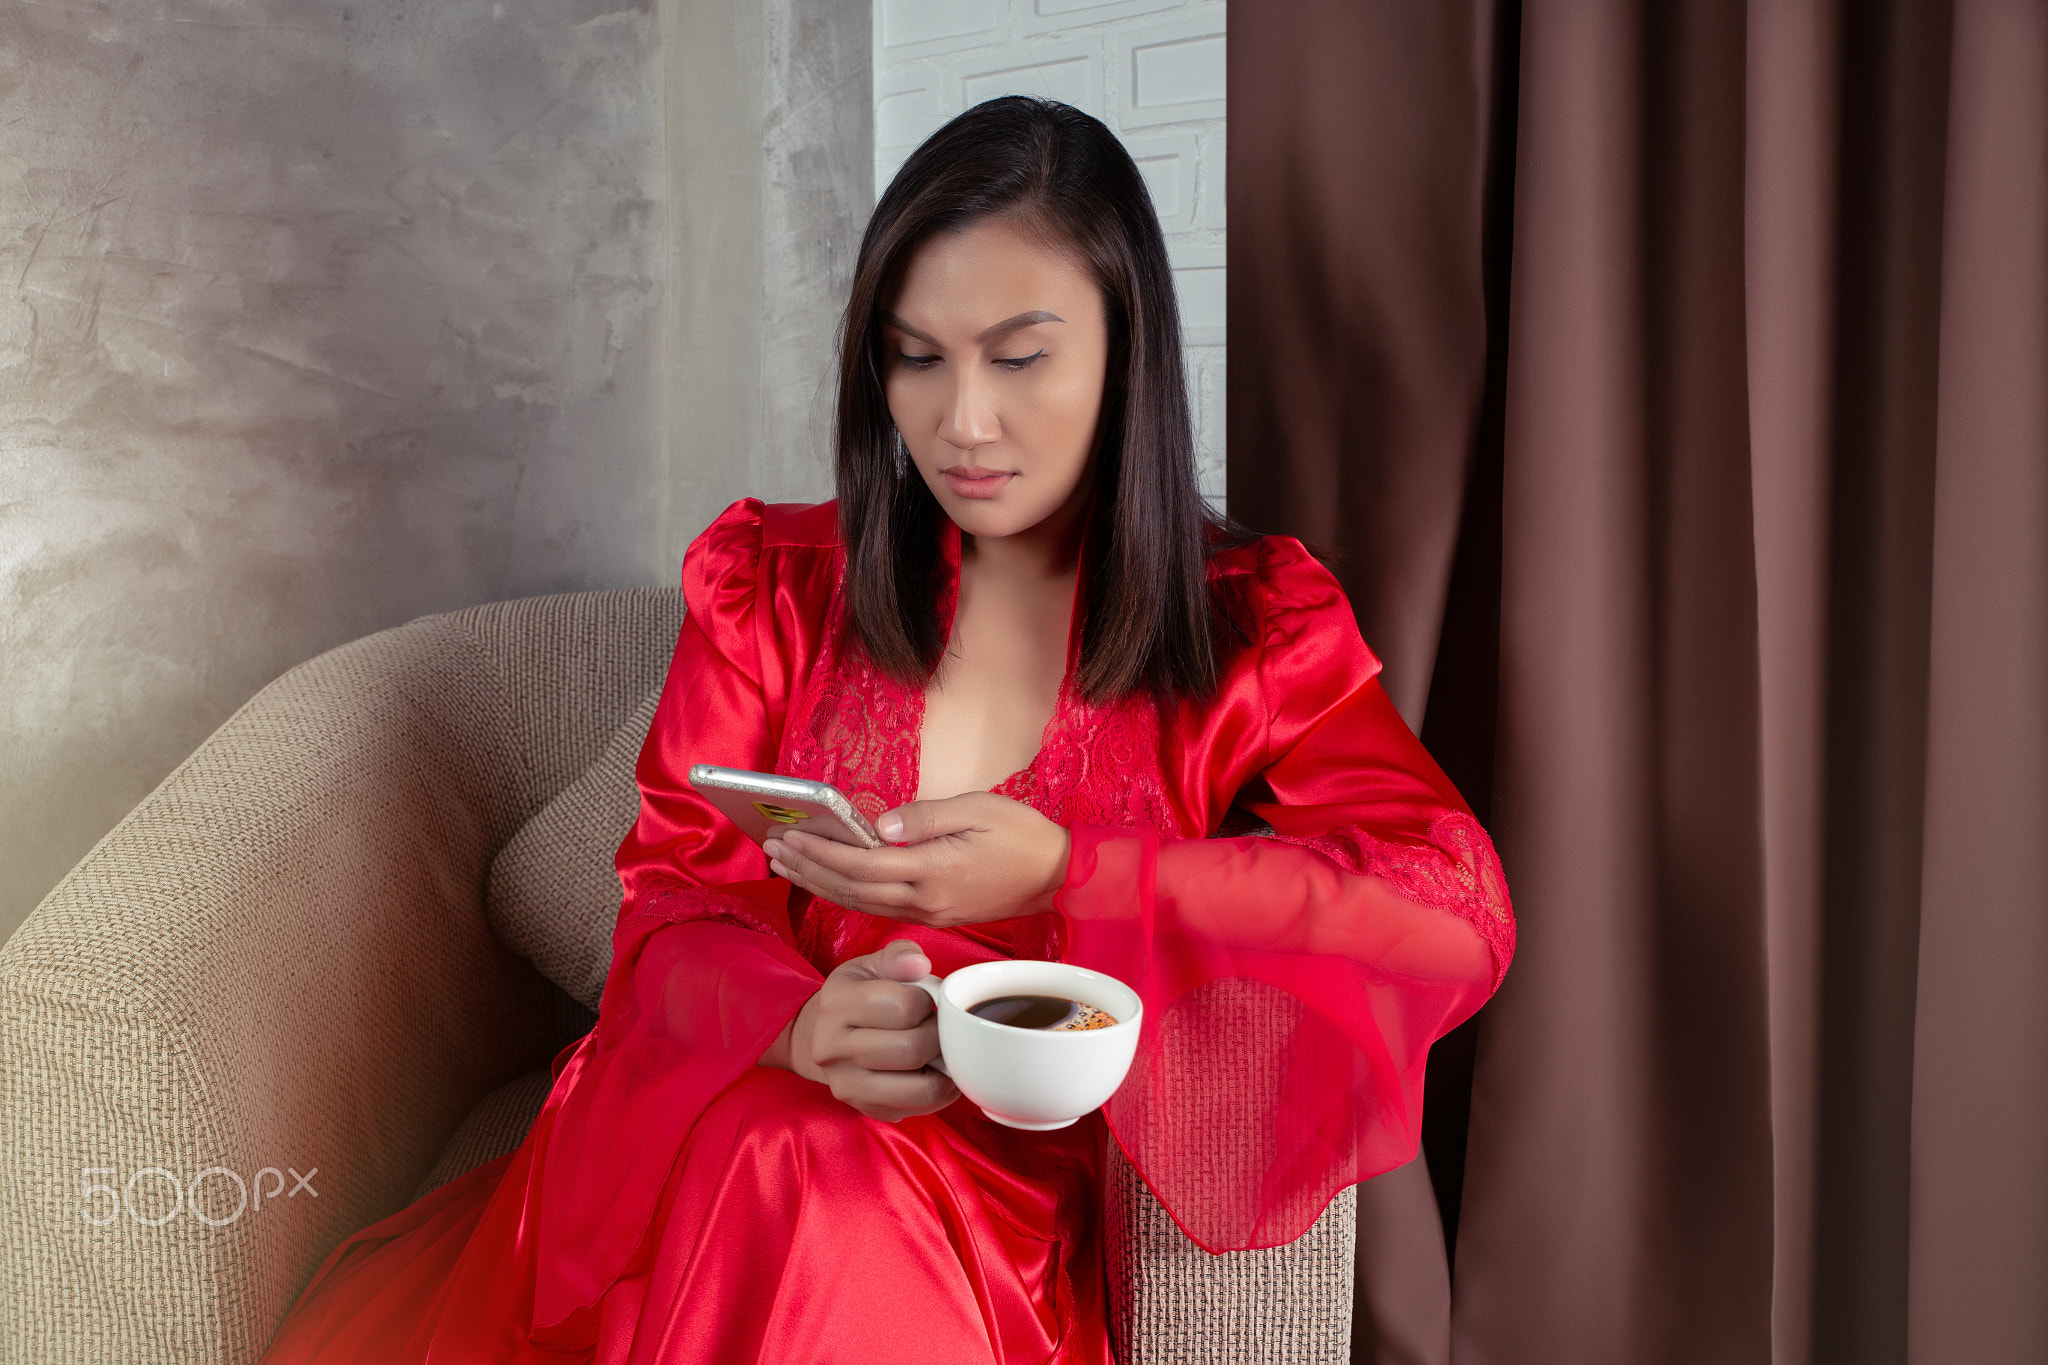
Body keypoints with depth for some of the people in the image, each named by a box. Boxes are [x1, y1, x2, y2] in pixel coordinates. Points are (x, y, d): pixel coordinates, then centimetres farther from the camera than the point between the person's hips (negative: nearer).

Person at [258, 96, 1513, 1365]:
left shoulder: (1249, 623, 1)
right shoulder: (780, 582, 6)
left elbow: (1457, 908, -12)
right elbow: (670, 895, 3)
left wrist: (1058, 875, -23)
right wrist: (796, 1025, -22)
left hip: (1013, 1186, -2)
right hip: (729, 1108, 3)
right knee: (780, 1170, -30)